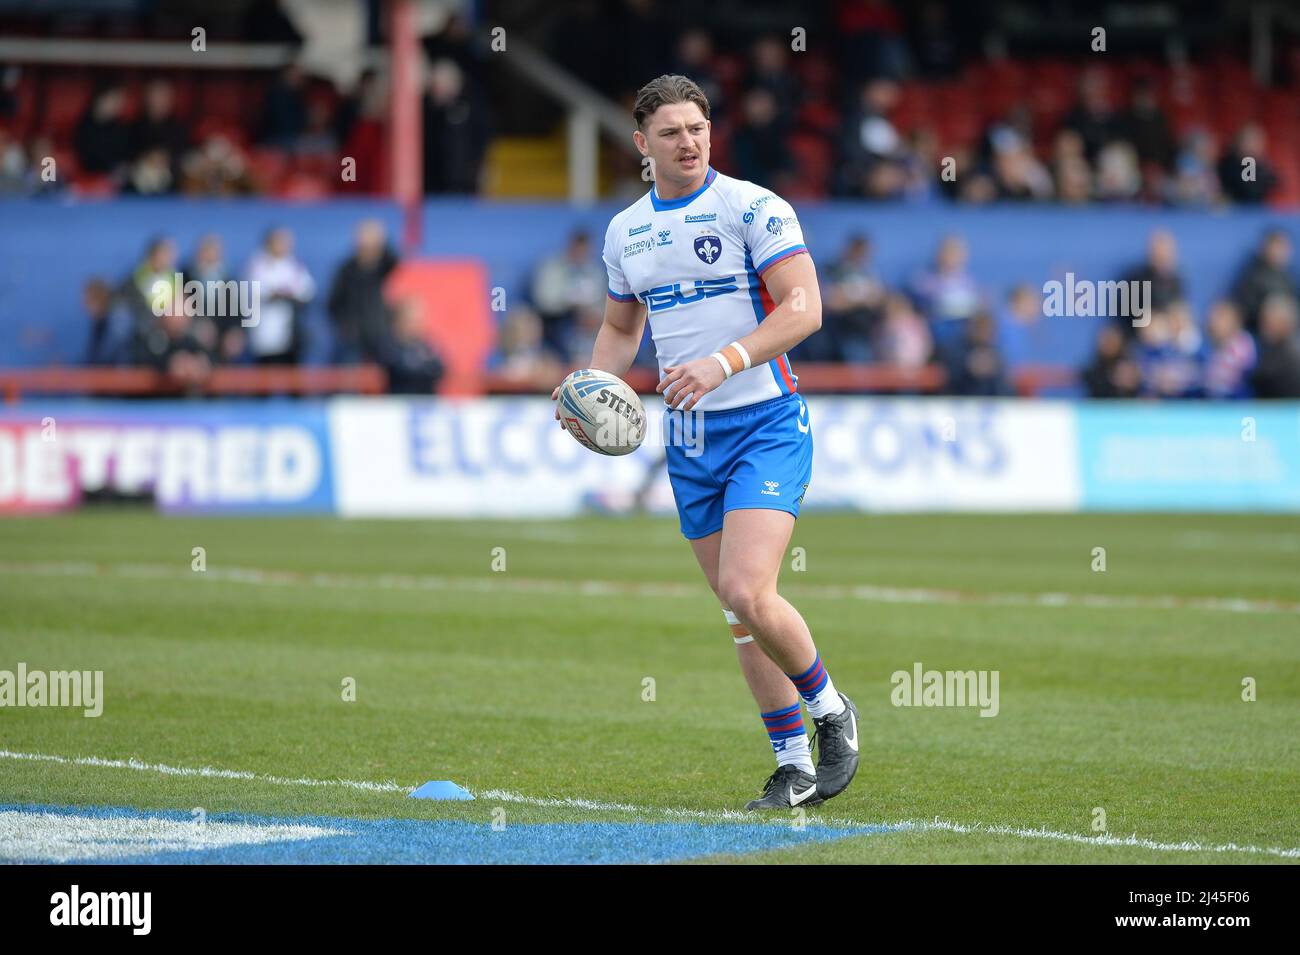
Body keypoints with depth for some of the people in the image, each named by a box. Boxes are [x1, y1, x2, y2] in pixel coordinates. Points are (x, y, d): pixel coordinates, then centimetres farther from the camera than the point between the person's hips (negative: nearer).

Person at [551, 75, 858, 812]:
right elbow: (621, 328, 25)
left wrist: (722, 363, -25)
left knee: (747, 592, -19)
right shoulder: (624, 232, 10)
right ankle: (795, 764, 15)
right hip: (688, 439, 6)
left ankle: (831, 710, 6)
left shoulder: (752, 208, -8)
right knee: (738, 611, 6)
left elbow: (803, 307, -15)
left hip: (766, 424, -6)